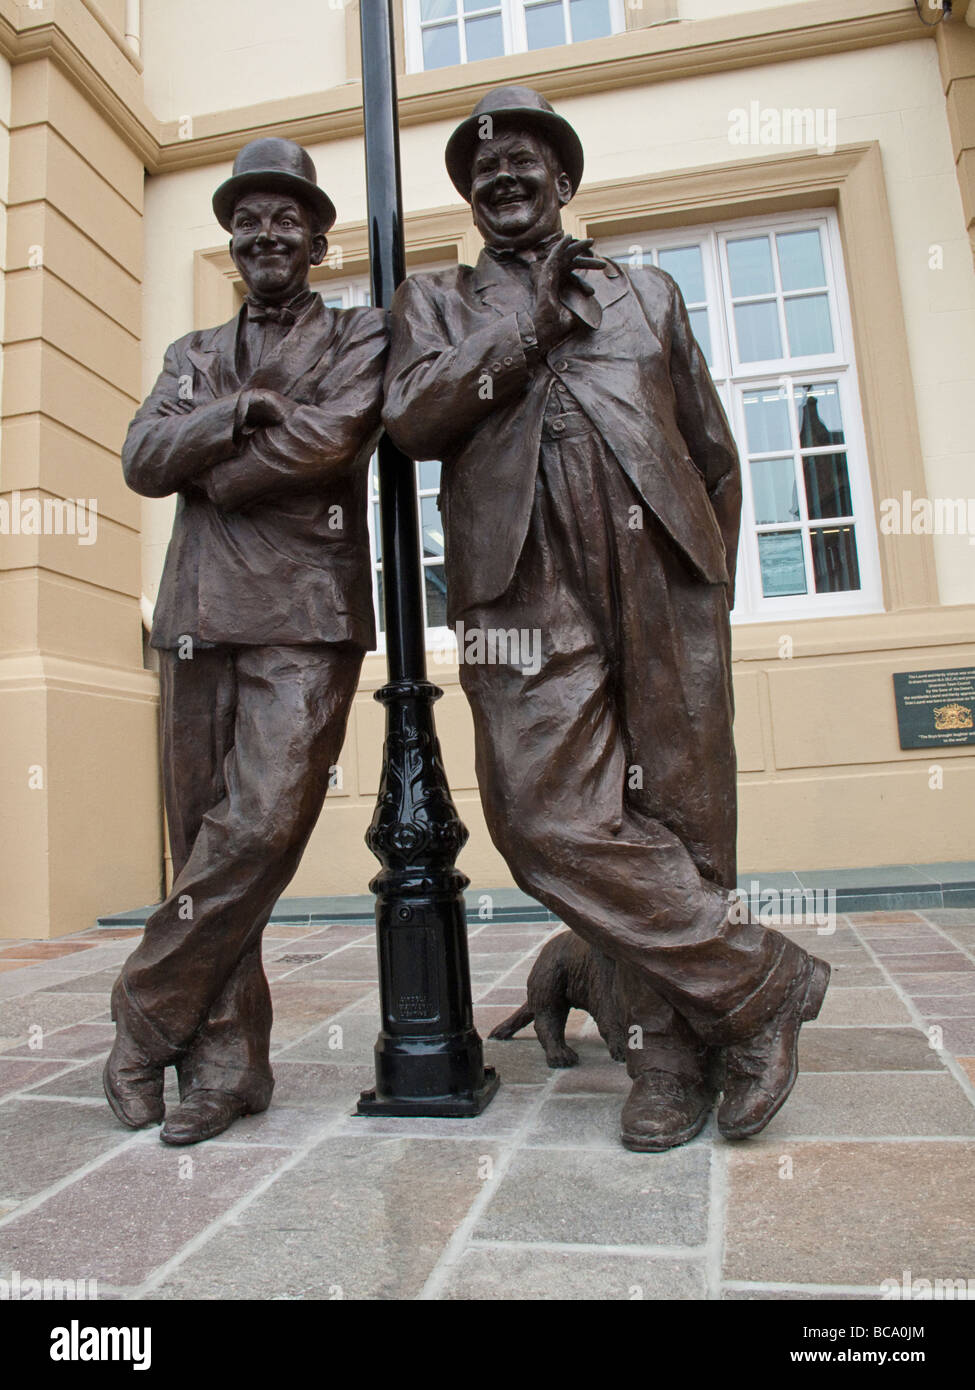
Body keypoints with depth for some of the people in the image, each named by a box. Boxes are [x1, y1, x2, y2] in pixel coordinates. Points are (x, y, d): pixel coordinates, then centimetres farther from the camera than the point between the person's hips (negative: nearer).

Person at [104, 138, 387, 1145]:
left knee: (257, 829, -15)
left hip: (304, 617, -4)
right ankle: (229, 1064, 12)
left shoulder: (359, 336, 13)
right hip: (196, 617, 5)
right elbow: (140, 459, 7)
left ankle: (143, 1022, 4)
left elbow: (327, 436, -8)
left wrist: (207, 470, 1)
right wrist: (240, 409, -7)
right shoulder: (194, 356, 25)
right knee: (205, 844, 2)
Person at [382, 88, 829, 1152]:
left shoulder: (647, 294, 25)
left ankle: (673, 1052, 16)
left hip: (662, 582, 2)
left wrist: (711, 584, 17)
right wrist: (532, 321, 3)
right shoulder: (434, 301, 23)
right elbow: (412, 419, 1)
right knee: (549, 822, -13)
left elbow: (715, 455, 24)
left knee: (683, 823, 0)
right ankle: (764, 979, 3)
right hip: (526, 596, -1)